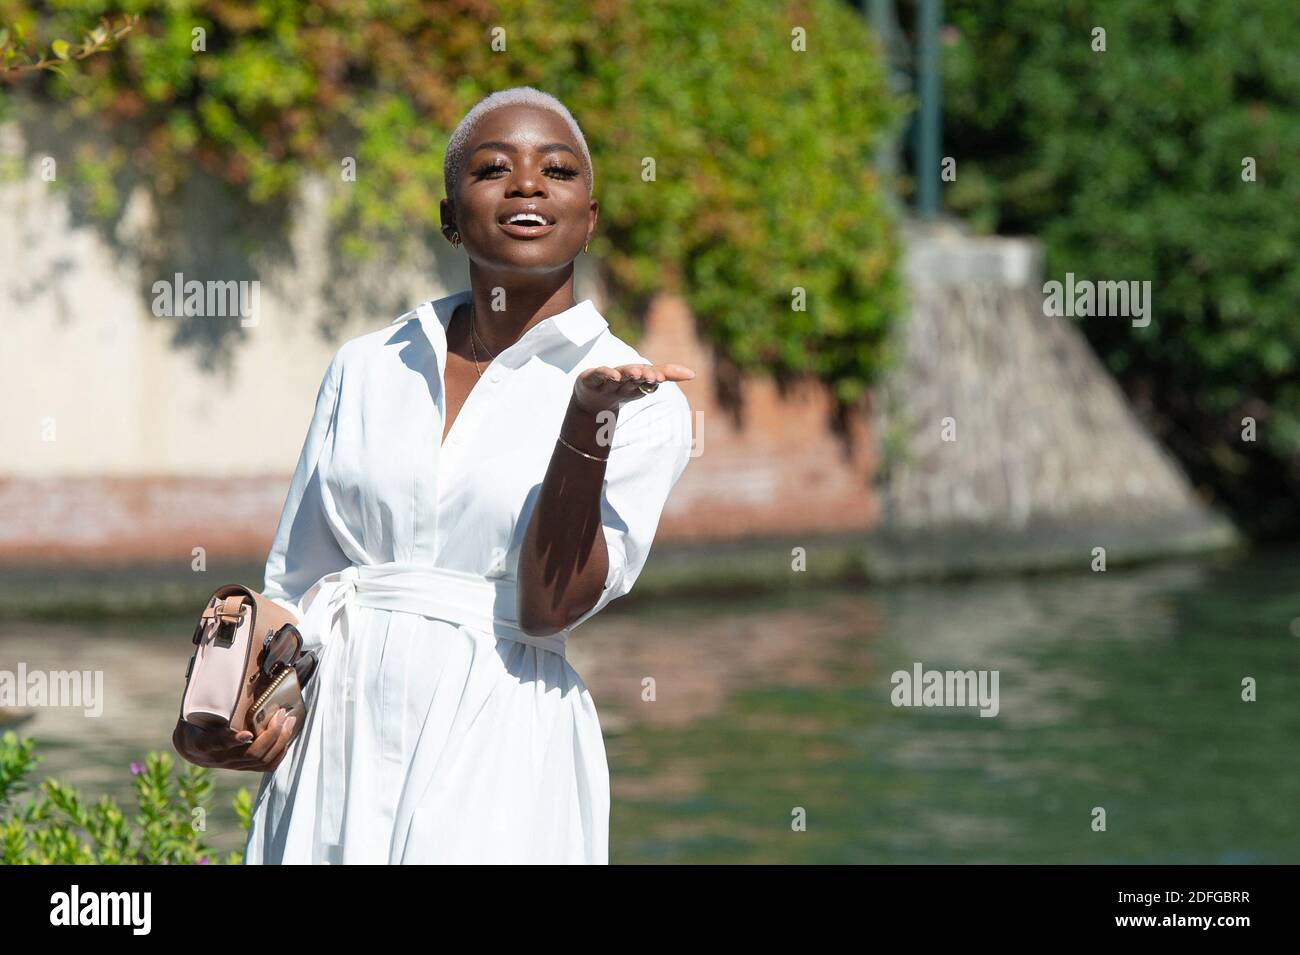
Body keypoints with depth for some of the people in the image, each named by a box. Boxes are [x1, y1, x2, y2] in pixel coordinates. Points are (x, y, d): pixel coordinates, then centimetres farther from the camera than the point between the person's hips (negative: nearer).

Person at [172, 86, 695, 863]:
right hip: (336, 735, 3)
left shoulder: (645, 403, 0)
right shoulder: (366, 370, 10)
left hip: (496, 748, -3)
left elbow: (553, 606, -10)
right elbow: (296, 587, 14)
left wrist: (587, 420, -19)